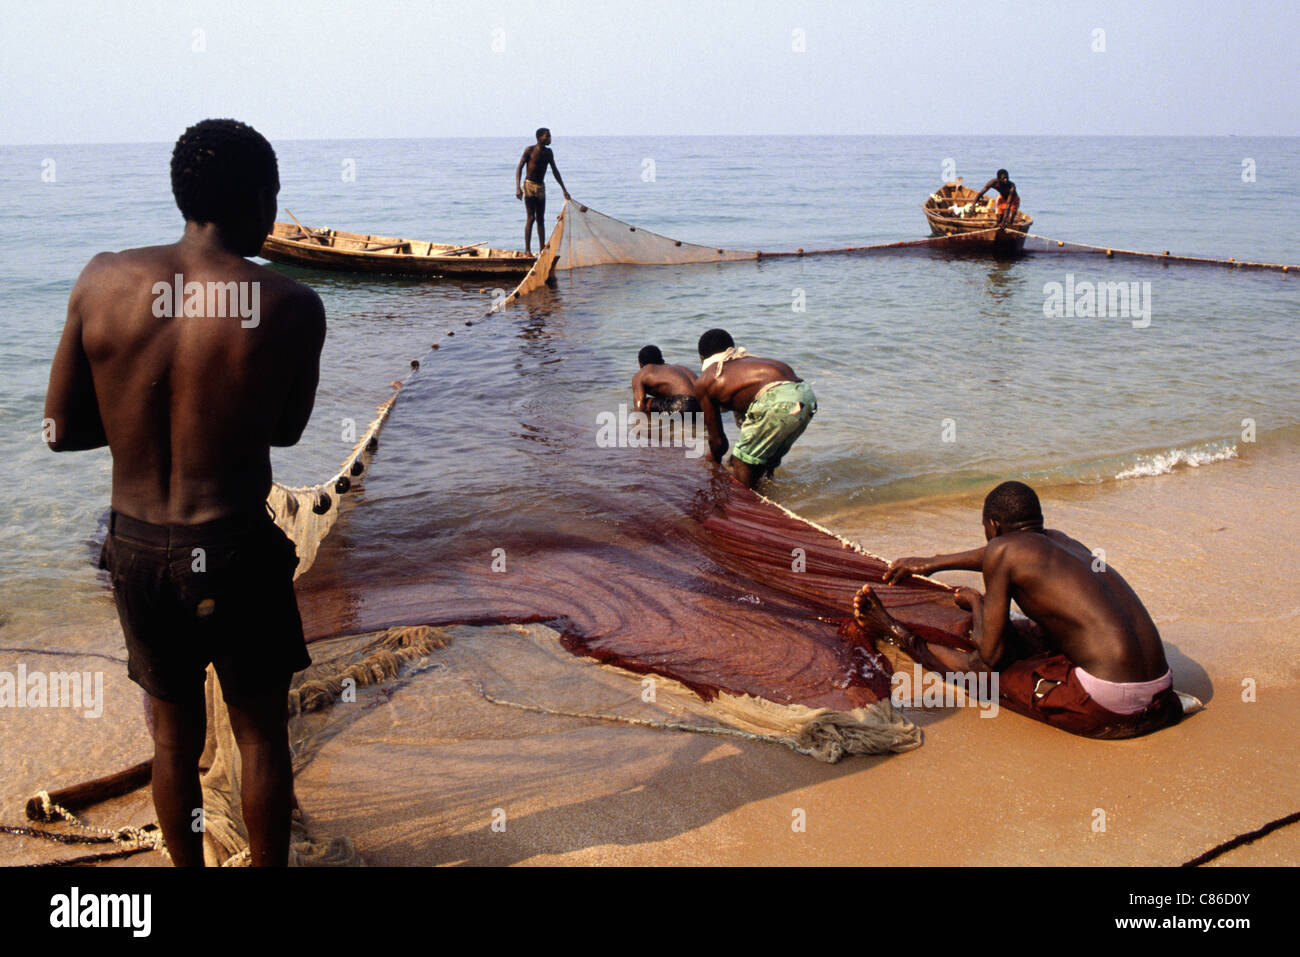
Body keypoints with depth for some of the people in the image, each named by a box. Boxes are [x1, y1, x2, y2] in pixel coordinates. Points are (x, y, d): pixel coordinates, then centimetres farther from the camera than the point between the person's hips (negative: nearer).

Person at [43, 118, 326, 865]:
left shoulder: (101, 280, -7)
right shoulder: (292, 307, -16)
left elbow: (61, 430, -1)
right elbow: (286, 431, -1)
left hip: (136, 549, 4)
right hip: (237, 550, -4)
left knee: (175, 733, 22)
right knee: (262, 732, 17)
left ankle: (190, 871, 40)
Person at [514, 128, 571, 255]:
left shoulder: (548, 152, 7)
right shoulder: (530, 150, -9)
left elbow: (555, 171, 15)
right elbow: (519, 168, -10)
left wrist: (564, 190, 14)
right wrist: (517, 188, -21)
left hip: (541, 187, 6)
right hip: (529, 185, -6)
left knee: (541, 219, 6)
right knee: (531, 217, -11)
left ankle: (542, 249, 10)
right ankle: (527, 249, -8)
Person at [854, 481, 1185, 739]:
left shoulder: (1001, 549, -3)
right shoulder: (1058, 540, 18)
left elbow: (990, 656, -2)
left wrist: (976, 603, 18)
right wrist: (932, 563, 52)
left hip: (1108, 705, -7)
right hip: (1159, 686, 7)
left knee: (981, 669, 12)